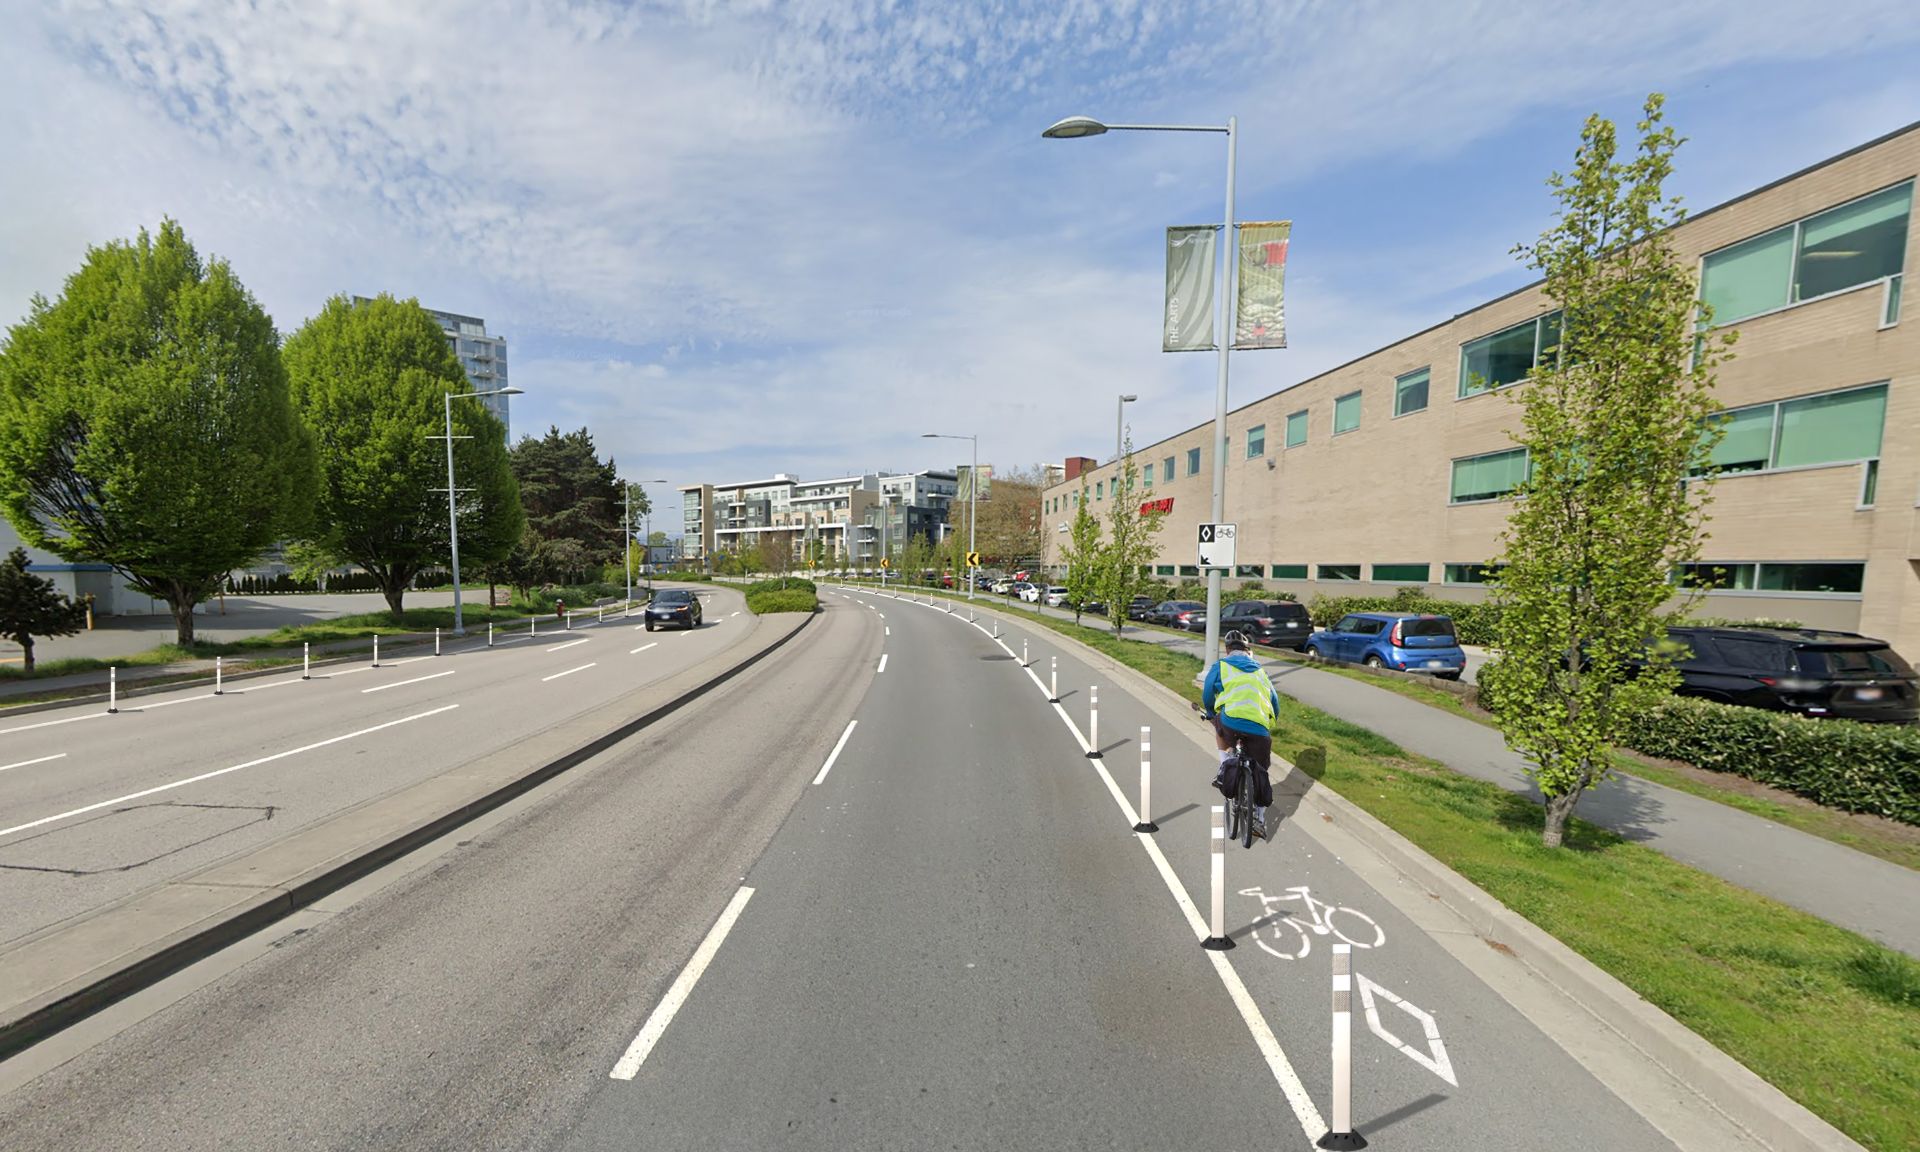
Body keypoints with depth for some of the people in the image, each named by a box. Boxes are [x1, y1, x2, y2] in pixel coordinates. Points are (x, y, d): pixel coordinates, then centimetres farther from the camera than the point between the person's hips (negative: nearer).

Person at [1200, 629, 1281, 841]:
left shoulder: (1220, 666, 16)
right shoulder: (1259, 670, 27)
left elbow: (1207, 694, 14)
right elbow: (1275, 701, 29)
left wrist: (1210, 714, 33)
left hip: (1231, 720, -3)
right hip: (1260, 728, 3)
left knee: (1220, 729, 34)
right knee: (1260, 773, 18)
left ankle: (1226, 766, 17)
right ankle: (1259, 818, 11)